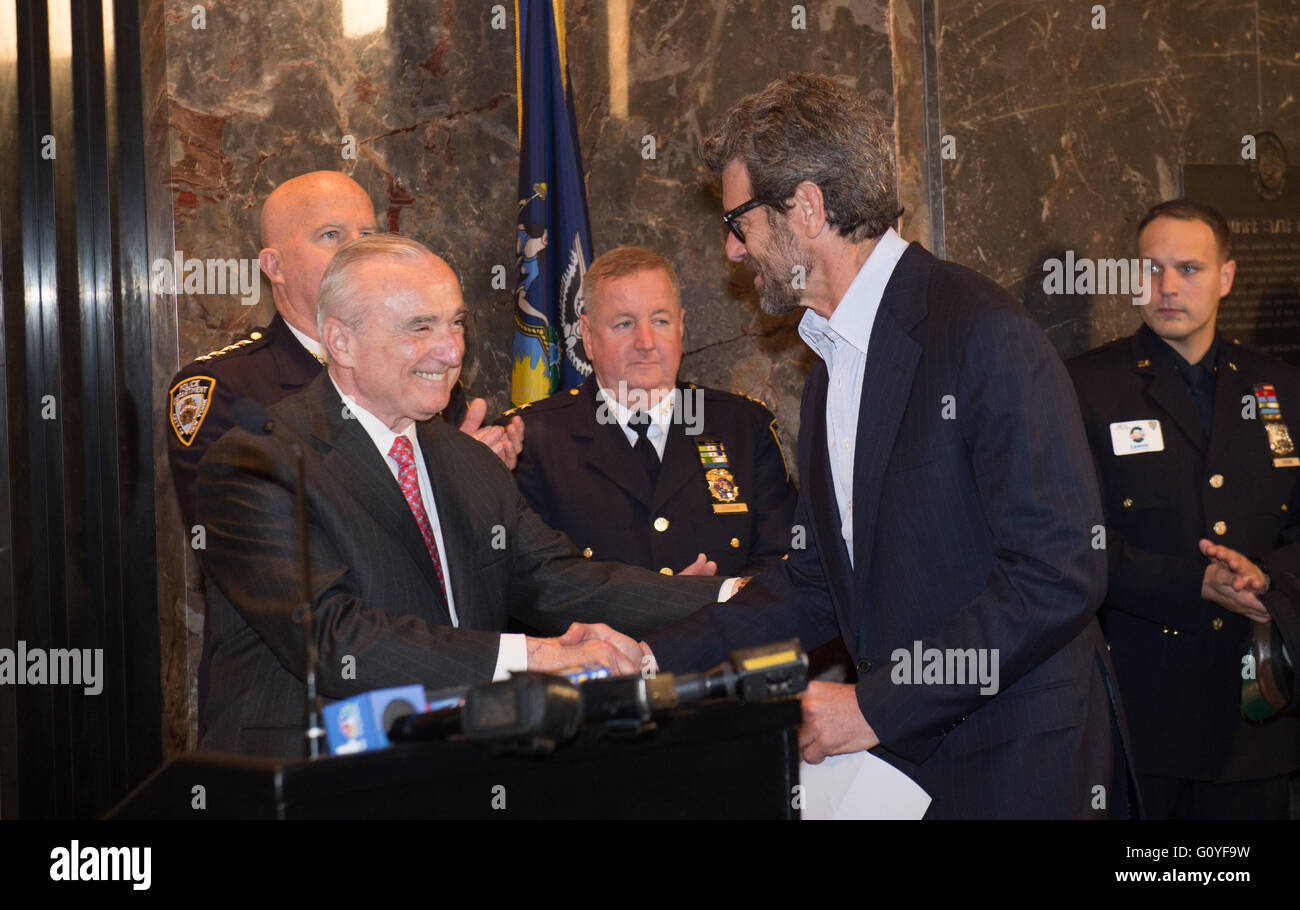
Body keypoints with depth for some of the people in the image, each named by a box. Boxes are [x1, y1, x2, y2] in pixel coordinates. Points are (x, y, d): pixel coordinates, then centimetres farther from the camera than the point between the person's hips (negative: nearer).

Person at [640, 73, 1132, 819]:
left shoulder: (986, 335, -16)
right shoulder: (834, 363, 12)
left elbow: (1061, 571, -22)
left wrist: (877, 704, -20)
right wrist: (654, 659, 7)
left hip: (1018, 773, -7)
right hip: (902, 758, 8)